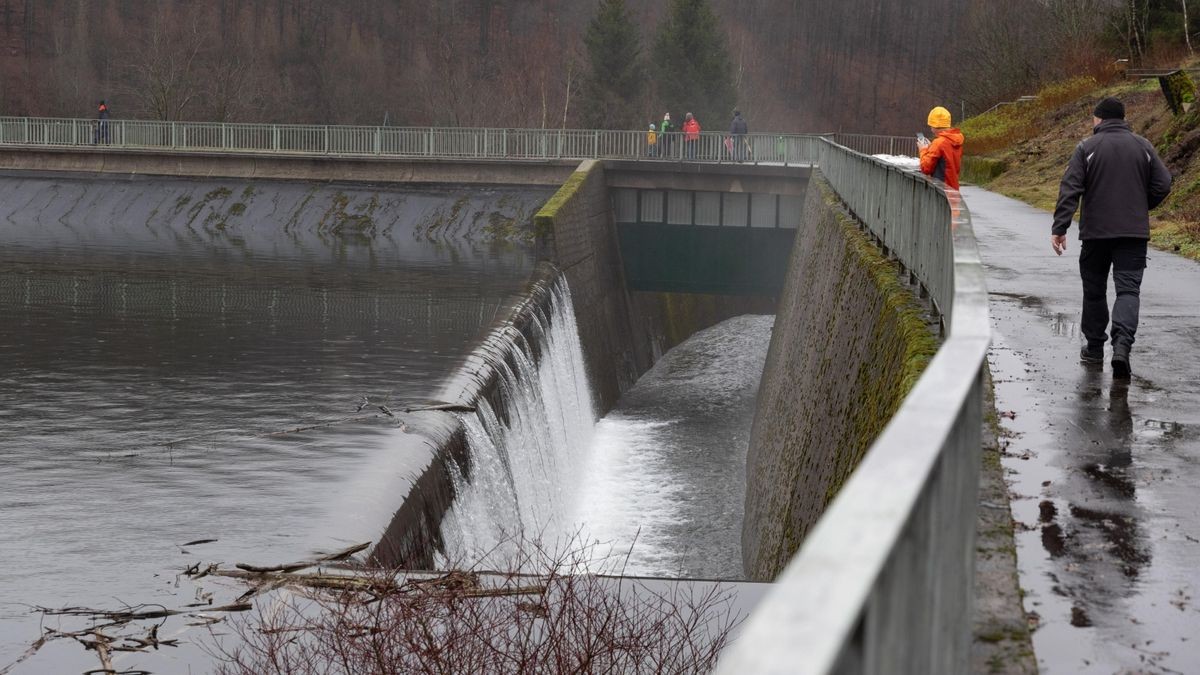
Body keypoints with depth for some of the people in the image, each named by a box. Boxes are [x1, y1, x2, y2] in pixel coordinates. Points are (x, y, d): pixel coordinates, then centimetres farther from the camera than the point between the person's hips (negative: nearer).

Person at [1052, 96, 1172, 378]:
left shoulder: (1087, 148, -3)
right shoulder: (1143, 146, 5)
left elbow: (1070, 190, -10)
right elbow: (1162, 185, 3)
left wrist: (1059, 228, -11)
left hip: (1095, 232, -1)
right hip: (1134, 233, 1)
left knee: (1094, 291, 14)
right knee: (1128, 289, -3)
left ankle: (1094, 347, 23)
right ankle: (1122, 345, -23)